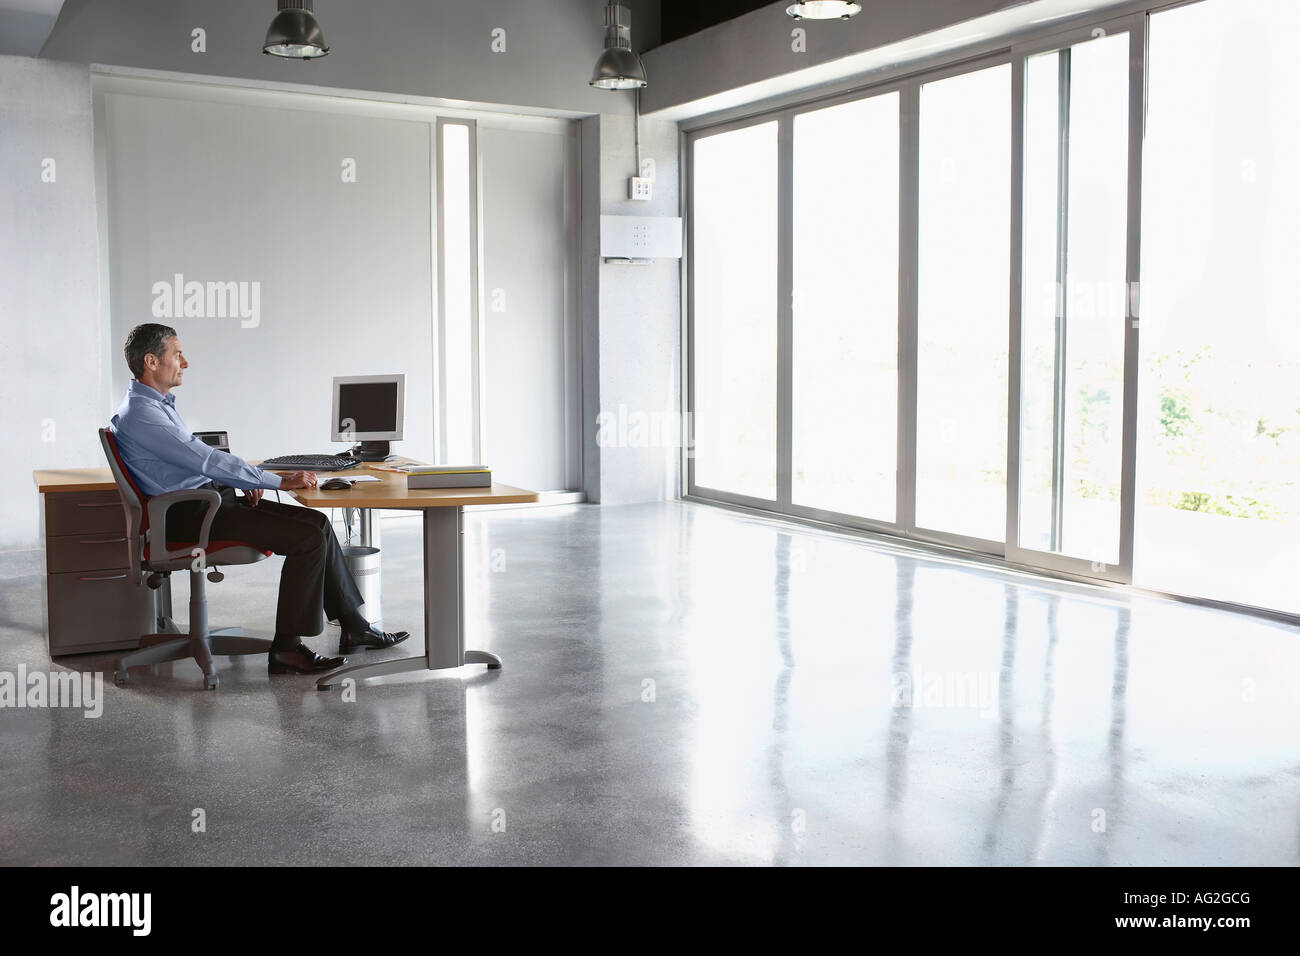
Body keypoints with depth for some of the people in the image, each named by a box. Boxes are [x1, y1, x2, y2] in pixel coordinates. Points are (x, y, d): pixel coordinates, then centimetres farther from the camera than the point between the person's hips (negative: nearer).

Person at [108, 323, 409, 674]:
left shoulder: (159, 403, 16)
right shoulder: (139, 414, -17)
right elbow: (205, 460, -23)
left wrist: (245, 481, 6)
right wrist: (279, 480, -22)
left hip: (210, 499, 10)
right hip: (189, 517, -10)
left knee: (317, 522, 2)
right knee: (307, 539, -18)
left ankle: (354, 627, 7)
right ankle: (286, 648, -12)